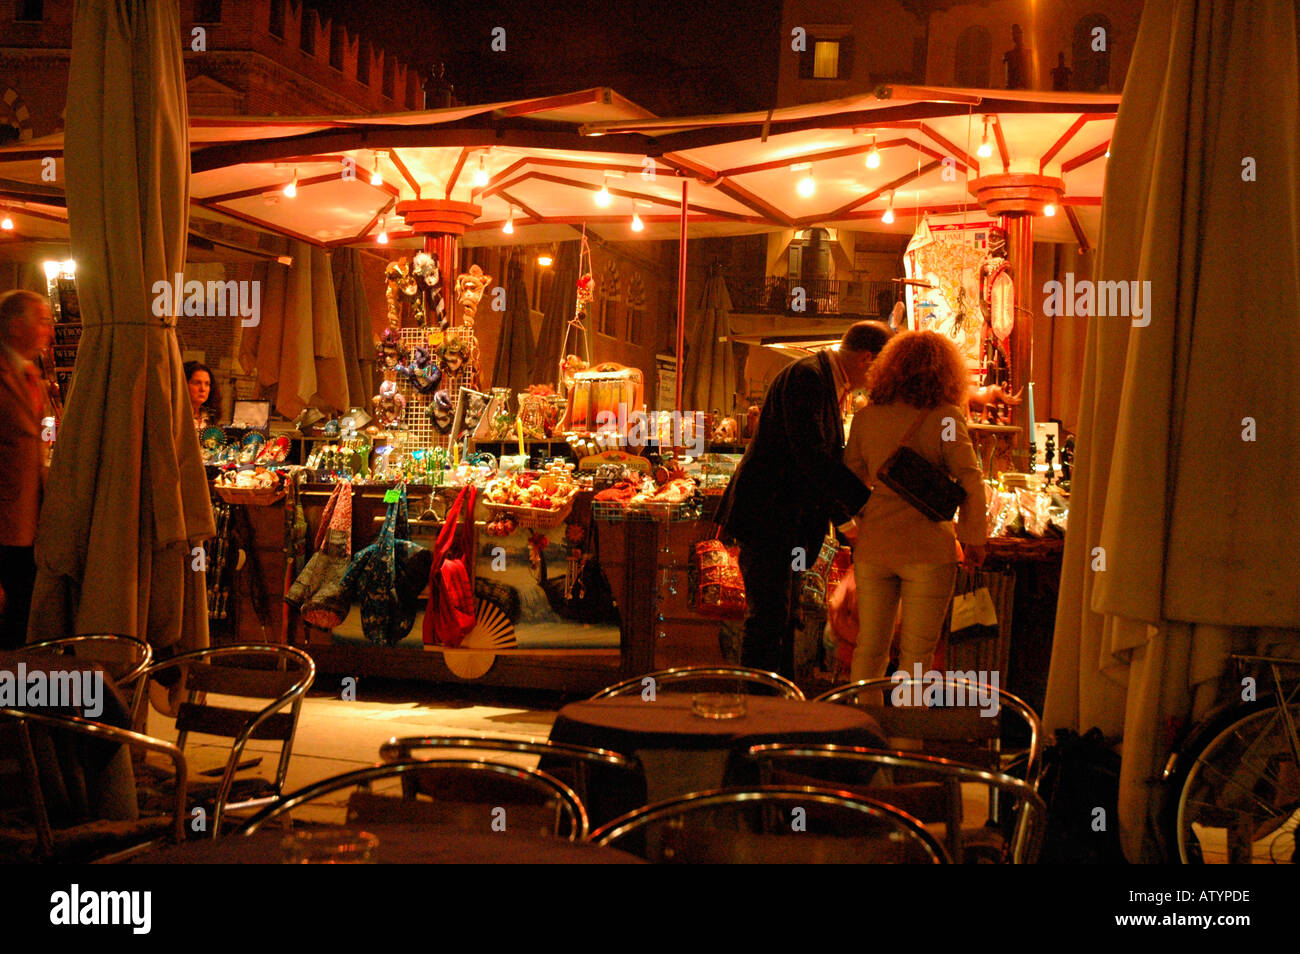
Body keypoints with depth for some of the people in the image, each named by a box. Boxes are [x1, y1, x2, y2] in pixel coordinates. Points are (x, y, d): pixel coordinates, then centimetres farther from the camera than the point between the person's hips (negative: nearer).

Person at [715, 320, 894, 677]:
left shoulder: (828, 381, 15)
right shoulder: (806, 376, -16)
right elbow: (809, 453, -27)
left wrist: (843, 517, 20)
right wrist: (863, 500, -27)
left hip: (790, 520, 10)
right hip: (767, 517, -10)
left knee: (781, 618, 14)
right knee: (769, 618, -8)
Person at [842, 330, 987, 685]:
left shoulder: (866, 416, 4)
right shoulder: (946, 417, -9)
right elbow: (970, 483, -11)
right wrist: (973, 539, 1)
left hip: (872, 547, 4)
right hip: (927, 549, -4)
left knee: (870, 646, 14)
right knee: (916, 653, 6)